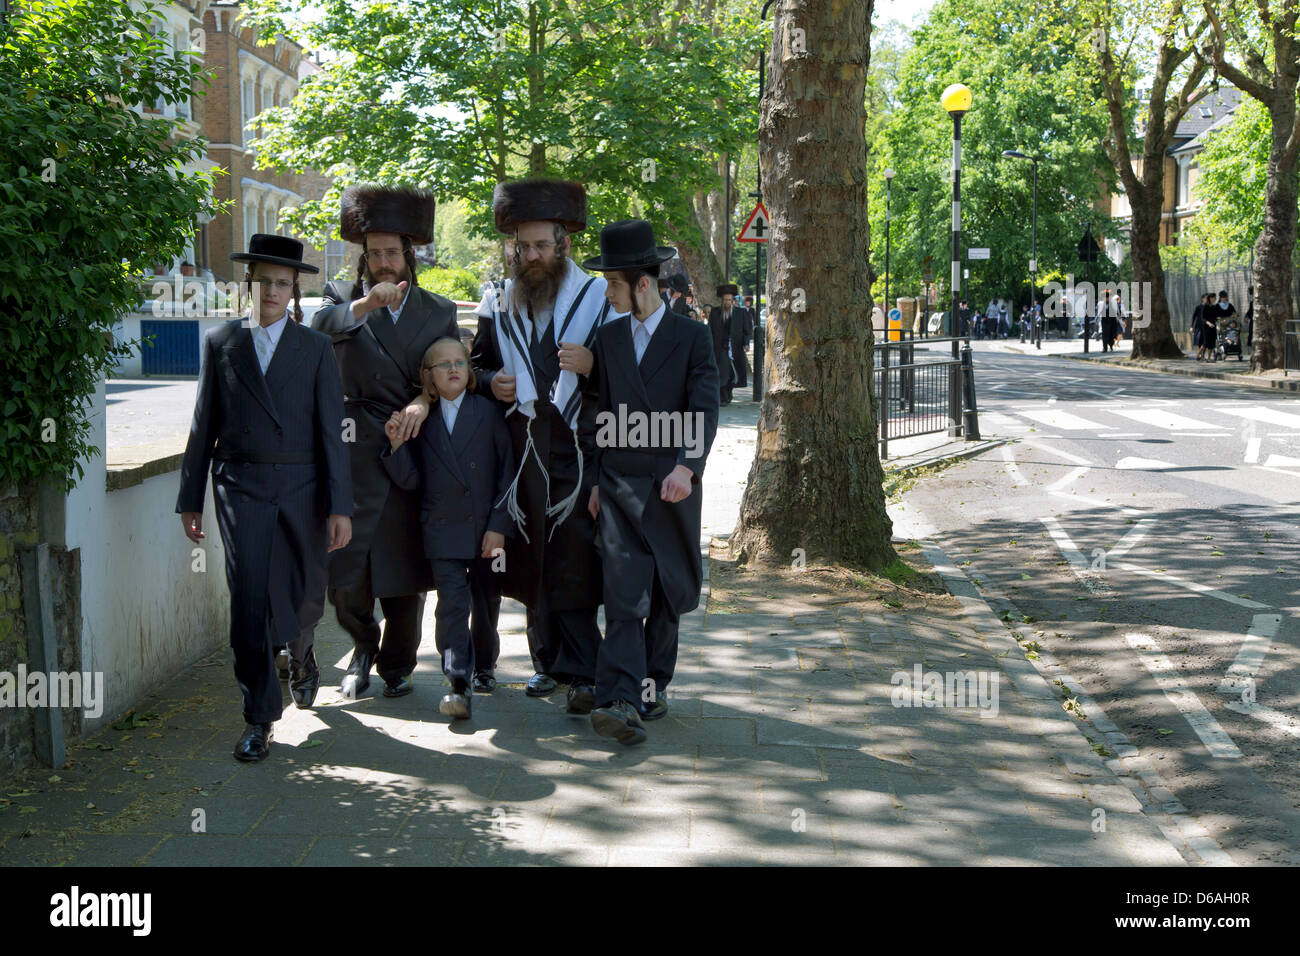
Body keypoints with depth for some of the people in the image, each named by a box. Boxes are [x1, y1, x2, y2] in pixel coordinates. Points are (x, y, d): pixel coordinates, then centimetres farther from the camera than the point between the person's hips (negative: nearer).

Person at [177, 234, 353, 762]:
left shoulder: (315, 347, 5)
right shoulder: (220, 342, 7)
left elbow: (331, 430, 1)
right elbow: (203, 425, 9)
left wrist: (339, 506, -5)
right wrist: (190, 499, 8)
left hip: (302, 487, 1)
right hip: (241, 487, 0)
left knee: (304, 597, 9)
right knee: (250, 600, -8)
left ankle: (301, 655, 45)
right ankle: (259, 717, 2)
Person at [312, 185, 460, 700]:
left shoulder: (440, 311, 13)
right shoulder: (343, 296, 8)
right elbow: (321, 325, -15)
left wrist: (424, 400, -14)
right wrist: (367, 304, -33)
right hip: (355, 451, -1)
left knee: (406, 568, 5)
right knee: (345, 569, -4)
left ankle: (398, 666, 23)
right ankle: (364, 646, 23)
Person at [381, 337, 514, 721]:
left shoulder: (489, 412, 2)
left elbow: (507, 471, 0)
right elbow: (410, 480, 5)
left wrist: (498, 526, -6)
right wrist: (397, 444, -12)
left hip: (487, 528, 1)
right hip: (442, 529, 0)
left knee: (486, 605, 12)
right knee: (452, 603, -12)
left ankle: (482, 663, 37)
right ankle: (459, 686, -15)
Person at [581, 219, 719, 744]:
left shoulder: (692, 337, -2)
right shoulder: (608, 337, 10)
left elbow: (705, 409, -12)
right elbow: (600, 410, 14)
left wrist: (687, 465, -27)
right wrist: (595, 479, 11)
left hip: (672, 487, -1)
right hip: (619, 485, 2)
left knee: (666, 594, 9)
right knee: (624, 594, -10)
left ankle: (654, 685, 24)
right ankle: (620, 701, -17)